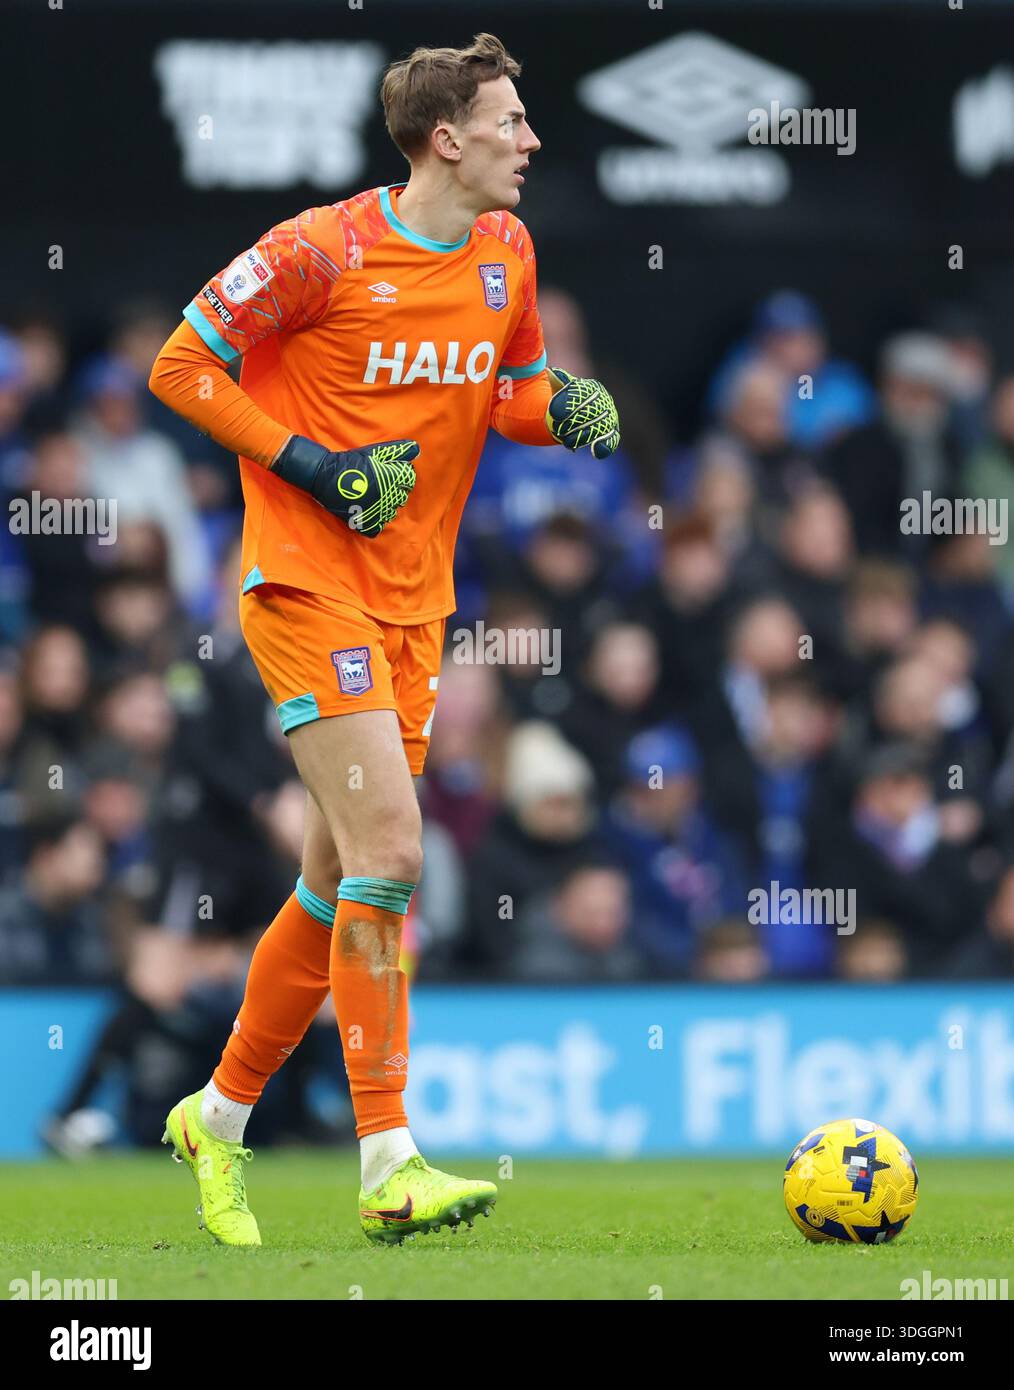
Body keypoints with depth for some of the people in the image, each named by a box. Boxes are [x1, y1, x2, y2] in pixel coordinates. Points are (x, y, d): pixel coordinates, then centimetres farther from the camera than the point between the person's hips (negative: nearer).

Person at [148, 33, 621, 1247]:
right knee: (389, 850, -17)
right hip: (308, 585, -8)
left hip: (414, 601, 8)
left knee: (343, 888, 12)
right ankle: (389, 1168, -16)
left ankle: (219, 1116, 28)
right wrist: (310, 465, -15)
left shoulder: (505, 252, 7)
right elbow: (181, 365, -8)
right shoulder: (324, 251, -14)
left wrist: (563, 408, -1)